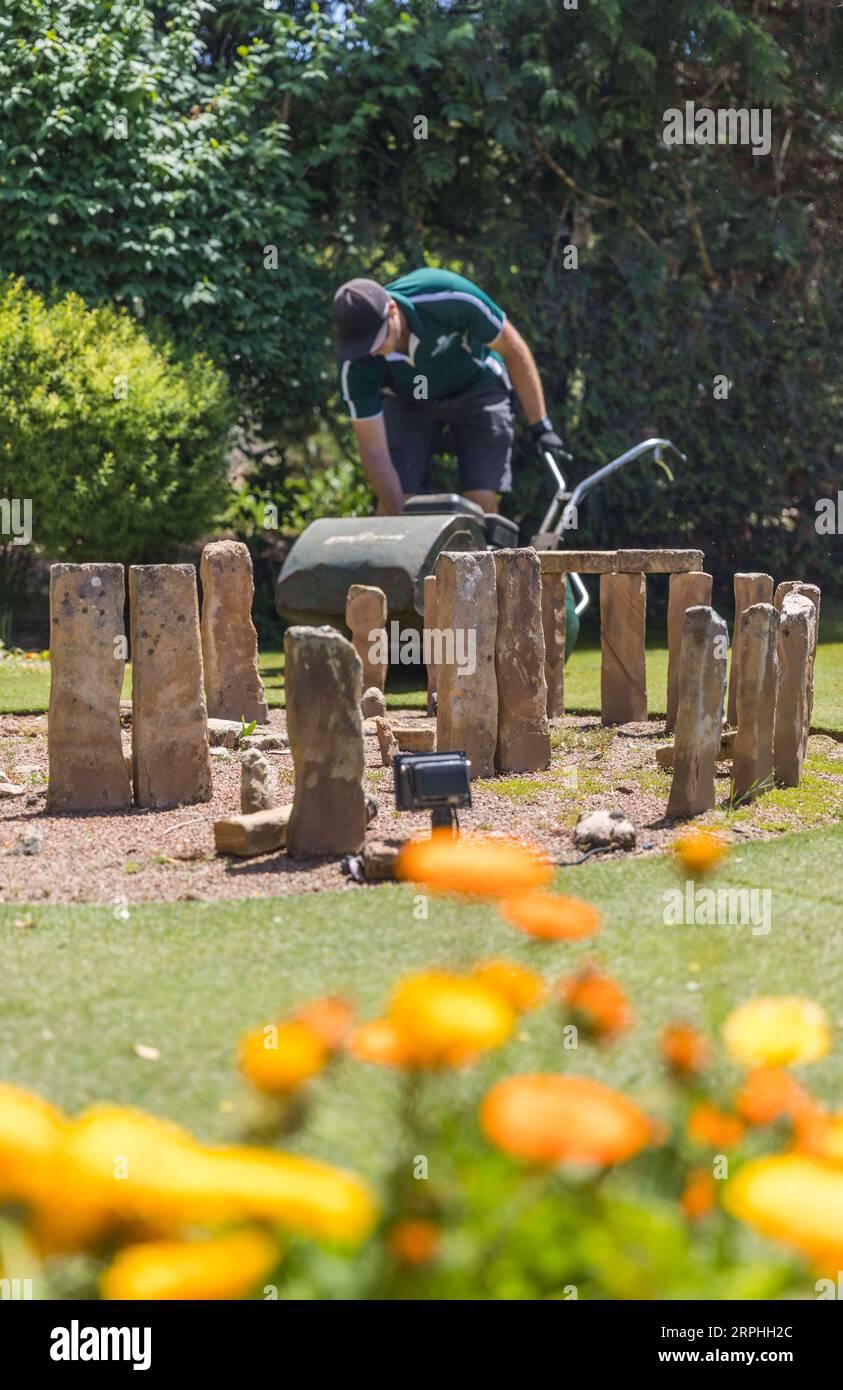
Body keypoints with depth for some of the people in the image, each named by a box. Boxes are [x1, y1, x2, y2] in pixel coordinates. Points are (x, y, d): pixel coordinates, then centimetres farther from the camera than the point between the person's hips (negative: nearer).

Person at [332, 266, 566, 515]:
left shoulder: (449, 298, -37)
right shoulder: (355, 364, -30)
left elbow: (513, 348, -21)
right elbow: (374, 451, -24)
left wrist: (540, 426, -18)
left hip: (476, 389, -1)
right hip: (408, 400, 1)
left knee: (482, 502, -15)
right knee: (394, 506, -14)